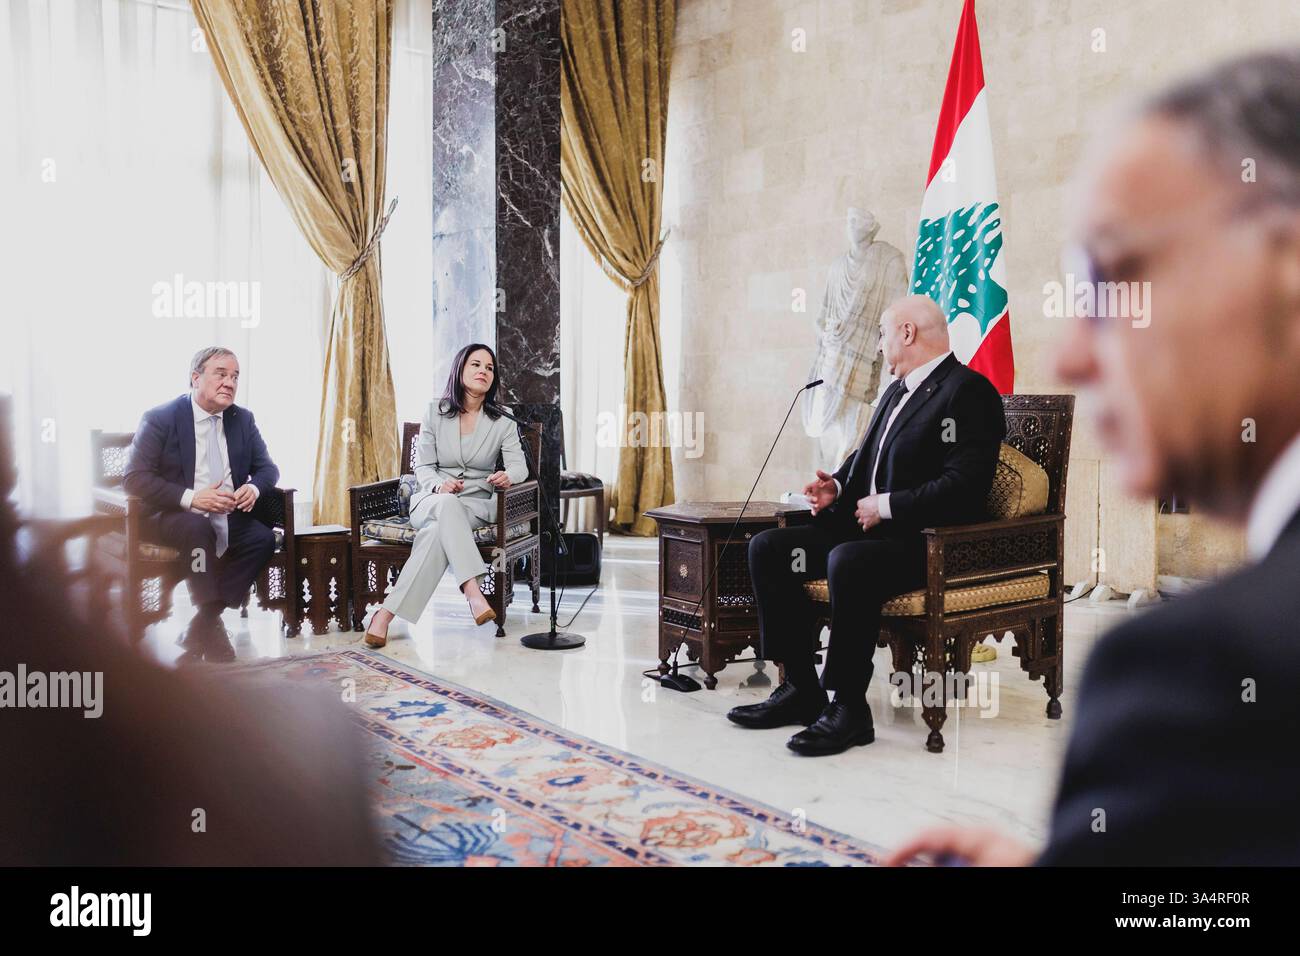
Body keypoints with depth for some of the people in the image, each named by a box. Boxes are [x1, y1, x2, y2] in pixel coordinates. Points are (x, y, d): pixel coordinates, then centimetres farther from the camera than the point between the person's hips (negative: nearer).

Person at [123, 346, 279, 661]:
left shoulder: (243, 419, 9)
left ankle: (200, 629, -16)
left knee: (262, 537, -23)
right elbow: (134, 478, -13)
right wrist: (190, 498, -26)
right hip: (168, 516, -5)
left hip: (227, 517, 5)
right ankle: (213, 634, -30)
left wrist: (254, 487, -14)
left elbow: (267, 468, 12)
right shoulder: (159, 419, -7)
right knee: (199, 528, -36)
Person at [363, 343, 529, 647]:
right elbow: (423, 466, 4)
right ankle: (473, 591, -51)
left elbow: (519, 466, -4)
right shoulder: (435, 412, 6)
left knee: (439, 529, -36)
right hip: (431, 500, 0)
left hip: (477, 505, 1)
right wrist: (439, 485, -20)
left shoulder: (502, 423, 6)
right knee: (446, 504, -40)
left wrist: (507, 477, -31)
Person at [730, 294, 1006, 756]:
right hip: (870, 526, 10)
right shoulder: (897, 392, 19)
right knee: (767, 548, -3)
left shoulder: (969, 391, -10)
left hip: (928, 543, -10)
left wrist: (886, 506, -18)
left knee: (848, 562, -37)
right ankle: (801, 689, -1)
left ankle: (850, 708, -23)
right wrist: (837, 486, 7)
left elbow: (963, 487, -21)